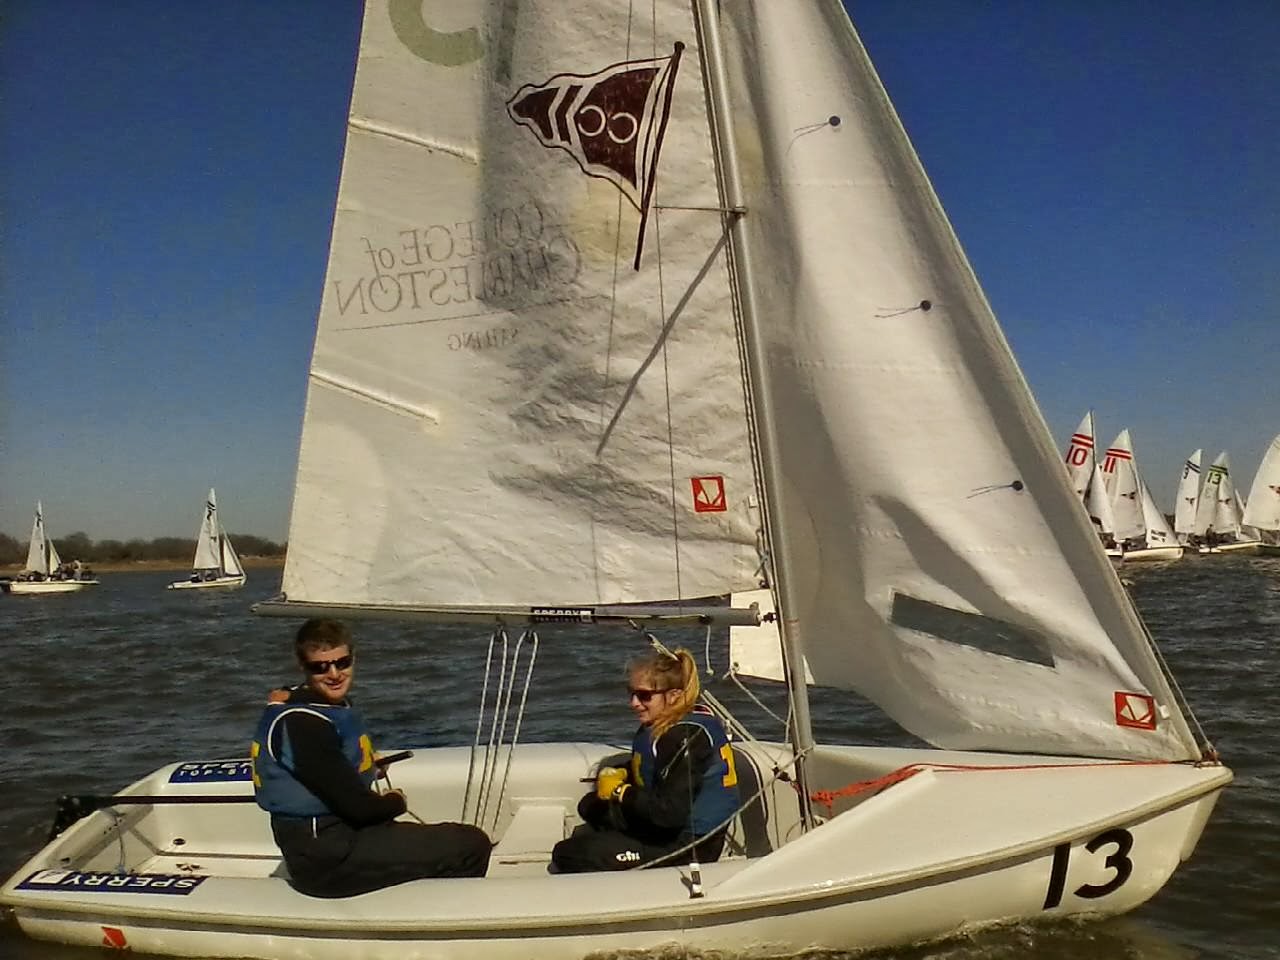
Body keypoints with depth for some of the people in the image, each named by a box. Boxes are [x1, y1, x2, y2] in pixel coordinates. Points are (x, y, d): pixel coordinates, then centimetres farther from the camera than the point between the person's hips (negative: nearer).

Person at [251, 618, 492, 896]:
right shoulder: (303, 724, -22)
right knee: (472, 845, -14)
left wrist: (367, 766, 4)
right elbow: (357, 806, -23)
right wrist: (395, 802, -4)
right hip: (327, 859, -11)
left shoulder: (333, 704, 8)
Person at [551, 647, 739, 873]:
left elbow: (670, 813, -30)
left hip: (688, 846, -10)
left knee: (567, 855, -11)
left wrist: (620, 790, -16)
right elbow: (652, 775, 22)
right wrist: (623, 776, 1)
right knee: (591, 805, 25)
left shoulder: (686, 737, -25)